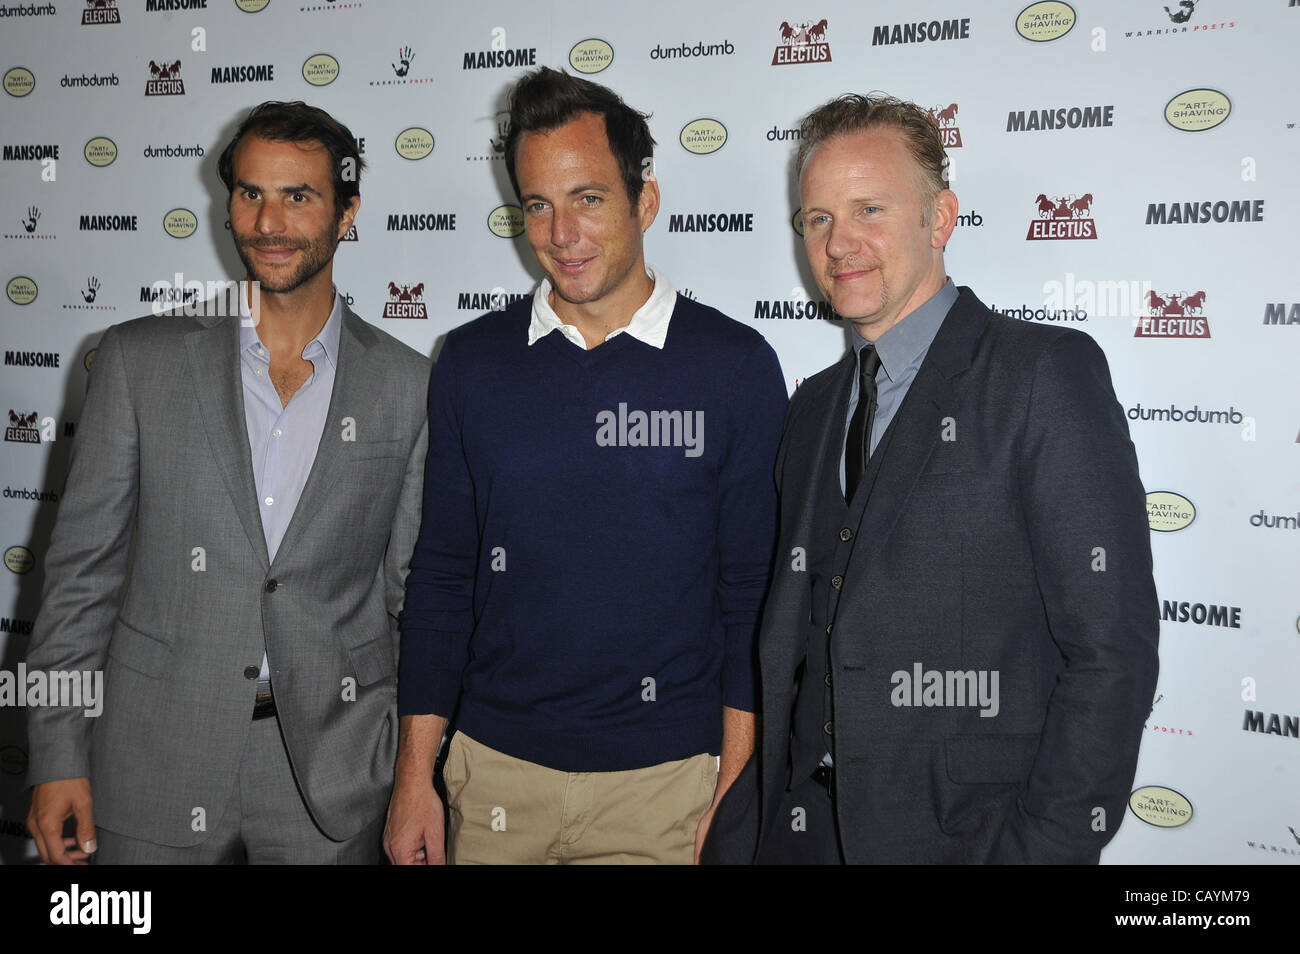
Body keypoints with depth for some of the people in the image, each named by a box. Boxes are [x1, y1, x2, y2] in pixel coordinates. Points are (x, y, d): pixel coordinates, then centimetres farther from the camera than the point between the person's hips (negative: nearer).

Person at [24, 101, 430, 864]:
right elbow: (83, 568, 2)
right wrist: (58, 758, -1)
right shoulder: (140, 360, -1)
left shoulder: (408, 385, -1)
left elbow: (415, 592, 3)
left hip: (332, 778, 0)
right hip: (154, 772, 0)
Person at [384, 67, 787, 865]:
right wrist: (415, 776, 2)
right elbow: (442, 574, 5)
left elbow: (753, 588, -2)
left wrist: (737, 784, -6)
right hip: (497, 770, 2)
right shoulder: (472, 361, 1)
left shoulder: (736, 365, -5)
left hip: (666, 778, -2)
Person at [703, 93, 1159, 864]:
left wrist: (1040, 847, -18)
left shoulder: (1048, 373, -9)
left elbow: (1111, 648, -14)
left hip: (967, 830, -5)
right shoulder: (814, 406, 11)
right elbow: (796, 638, 12)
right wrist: (744, 821, 4)